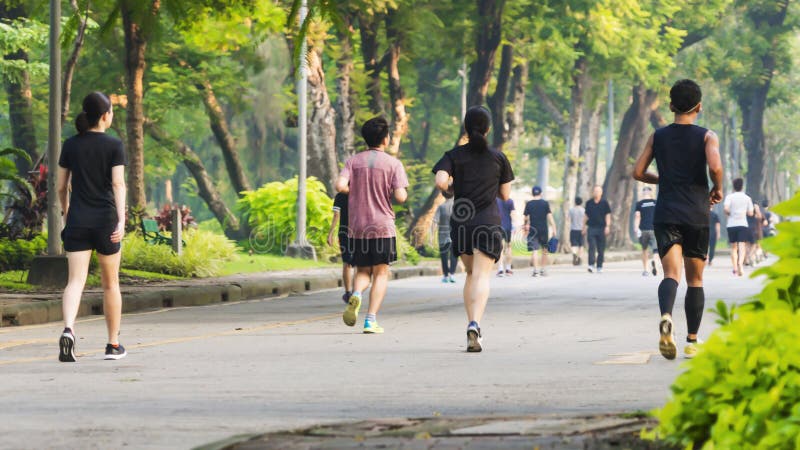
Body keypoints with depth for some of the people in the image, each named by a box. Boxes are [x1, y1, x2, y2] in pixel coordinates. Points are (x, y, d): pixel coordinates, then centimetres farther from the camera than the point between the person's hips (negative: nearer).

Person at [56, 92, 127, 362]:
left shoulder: (70, 146, 5)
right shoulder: (114, 146, -5)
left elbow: (60, 185, 10)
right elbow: (118, 184, -14)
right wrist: (121, 220, -19)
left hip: (77, 221, 2)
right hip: (106, 219, -2)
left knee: (76, 280, -5)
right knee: (110, 283, 12)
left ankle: (68, 329, -31)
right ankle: (113, 345, 20)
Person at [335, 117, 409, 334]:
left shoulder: (353, 162, 3)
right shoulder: (393, 163, -4)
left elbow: (340, 186, -12)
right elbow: (400, 196, -13)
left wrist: (357, 192, 8)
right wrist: (404, 193, 10)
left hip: (357, 227, 3)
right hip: (383, 226, -3)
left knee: (363, 270, 16)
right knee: (381, 273, 7)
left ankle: (356, 294, -17)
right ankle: (371, 320, -4)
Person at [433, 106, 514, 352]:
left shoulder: (454, 155, 2)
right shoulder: (498, 157, 3)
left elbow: (441, 181, -14)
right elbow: (505, 194, 7)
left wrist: (453, 188, 7)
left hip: (461, 224, 2)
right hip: (489, 223, -2)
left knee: (471, 274, 19)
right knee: (482, 276, -9)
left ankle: (472, 325, 11)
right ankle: (474, 325, -31)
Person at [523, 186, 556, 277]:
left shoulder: (529, 204, 0)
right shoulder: (545, 203, -1)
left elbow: (526, 218, 3)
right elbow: (550, 216, -4)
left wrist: (526, 226, 21)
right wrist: (554, 229, -2)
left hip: (533, 229, 0)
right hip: (544, 229, 0)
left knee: (534, 251, -4)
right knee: (544, 250, 14)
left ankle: (536, 270, -14)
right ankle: (542, 269, 16)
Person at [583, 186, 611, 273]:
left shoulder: (604, 203, 3)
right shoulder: (589, 203, 8)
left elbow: (608, 215, 2)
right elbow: (586, 215, 14)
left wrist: (607, 226, -8)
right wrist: (584, 227, 12)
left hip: (601, 228, -1)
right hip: (591, 228, 1)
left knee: (601, 249, 4)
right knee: (591, 247, -11)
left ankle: (599, 267, 12)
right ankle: (591, 265, -16)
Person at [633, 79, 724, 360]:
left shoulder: (658, 137, 8)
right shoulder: (706, 136, -1)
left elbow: (638, 173, 8)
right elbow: (715, 167, -18)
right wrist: (718, 189, 1)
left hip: (666, 214, 1)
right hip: (697, 215, -1)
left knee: (671, 274, -11)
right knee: (695, 279, 12)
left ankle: (666, 318, -42)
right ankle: (692, 342, 15)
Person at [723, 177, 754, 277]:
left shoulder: (729, 197, 0)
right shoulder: (747, 198, 6)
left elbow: (726, 208, -16)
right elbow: (750, 213, 4)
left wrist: (728, 213, 5)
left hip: (731, 224, 0)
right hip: (743, 224, 0)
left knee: (733, 247, 11)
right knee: (742, 246, -8)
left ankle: (735, 268, 6)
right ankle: (740, 263, -34)